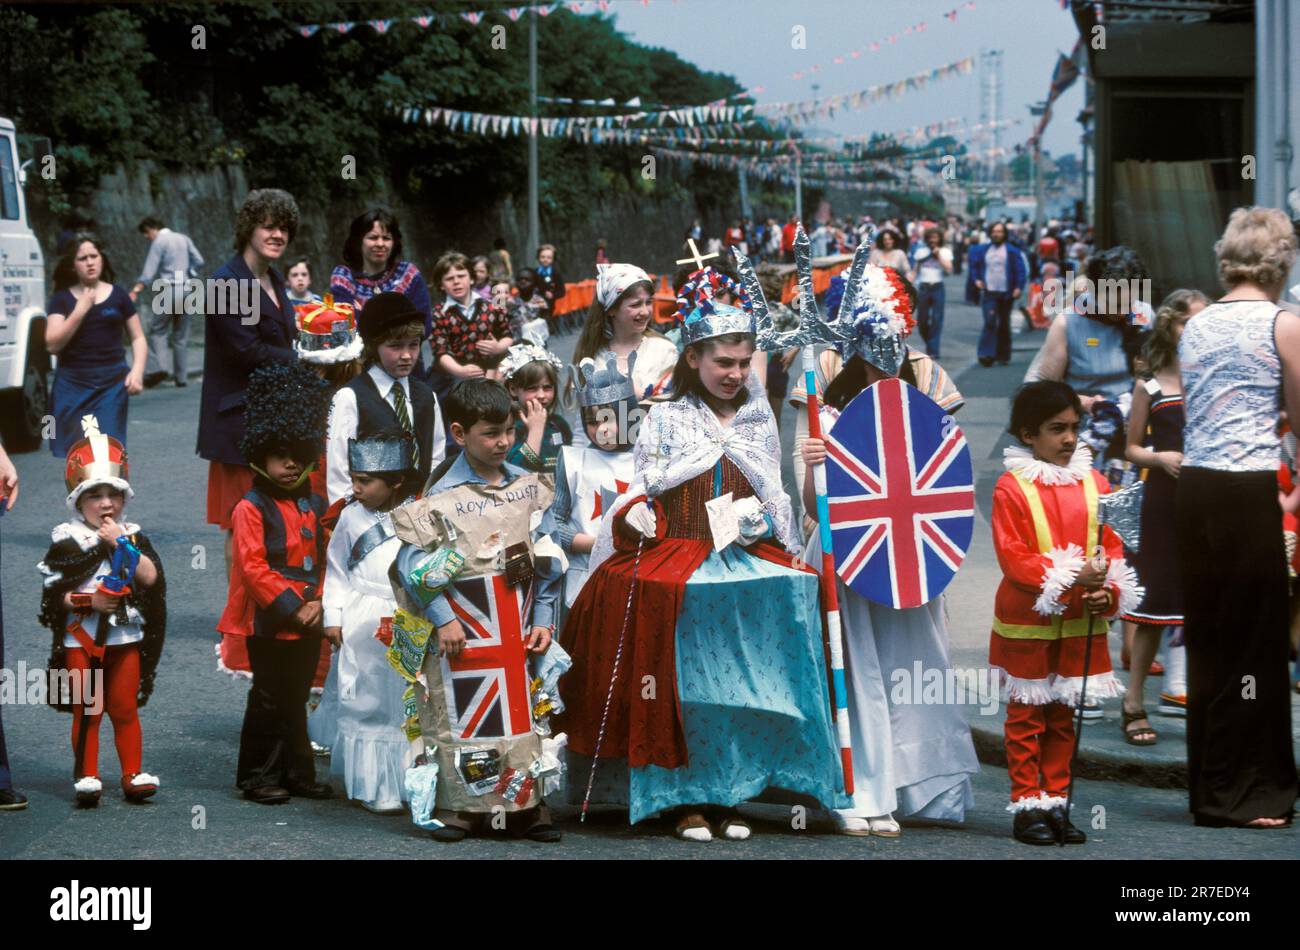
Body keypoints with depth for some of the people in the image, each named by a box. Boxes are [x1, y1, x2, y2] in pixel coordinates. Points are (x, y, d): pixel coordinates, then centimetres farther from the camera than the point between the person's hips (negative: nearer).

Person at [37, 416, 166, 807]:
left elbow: (151, 576, -9)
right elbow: (52, 593, -7)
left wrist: (121, 544, -15)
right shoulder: (66, 539, -3)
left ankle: (133, 774, 12)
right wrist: (88, 602, -19)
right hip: (80, 639, -2)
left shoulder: (132, 535, 6)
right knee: (86, 712, 3)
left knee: (125, 709, 7)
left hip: (125, 638, 2)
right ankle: (86, 777, 8)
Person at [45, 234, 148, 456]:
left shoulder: (117, 295, 7)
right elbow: (52, 344, -5)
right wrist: (80, 310, -10)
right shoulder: (62, 299, 5)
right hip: (73, 383, 0)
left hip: (112, 383, 0)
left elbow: (137, 337, 11)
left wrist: (137, 370, -5)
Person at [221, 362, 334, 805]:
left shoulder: (313, 506, 10)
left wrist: (318, 602, -4)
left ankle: (297, 772, 21)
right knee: (268, 700, 0)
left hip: (308, 622, 6)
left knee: (296, 699, 14)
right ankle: (258, 777, 8)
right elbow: (253, 567, -16)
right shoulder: (251, 509, -10)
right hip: (268, 623, -6)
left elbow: (325, 559, 12)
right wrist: (290, 608, -18)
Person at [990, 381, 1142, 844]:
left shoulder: (1094, 484, 4)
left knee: (1063, 716, 11)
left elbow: (1112, 546, 5)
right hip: (1028, 622, -4)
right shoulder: (1012, 487, -10)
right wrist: (1071, 577, -22)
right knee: (1026, 715, 4)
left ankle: (1056, 801, 19)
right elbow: (1012, 557, -15)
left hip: (1081, 623, 4)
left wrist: (1107, 592, -14)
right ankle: (1027, 805, 9)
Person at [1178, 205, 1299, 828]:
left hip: (1195, 486, 6)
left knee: (1208, 638, 11)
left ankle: (1209, 786, 17)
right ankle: (1236, 795, 4)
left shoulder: (1196, 325, 13)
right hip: (1250, 489, -6)